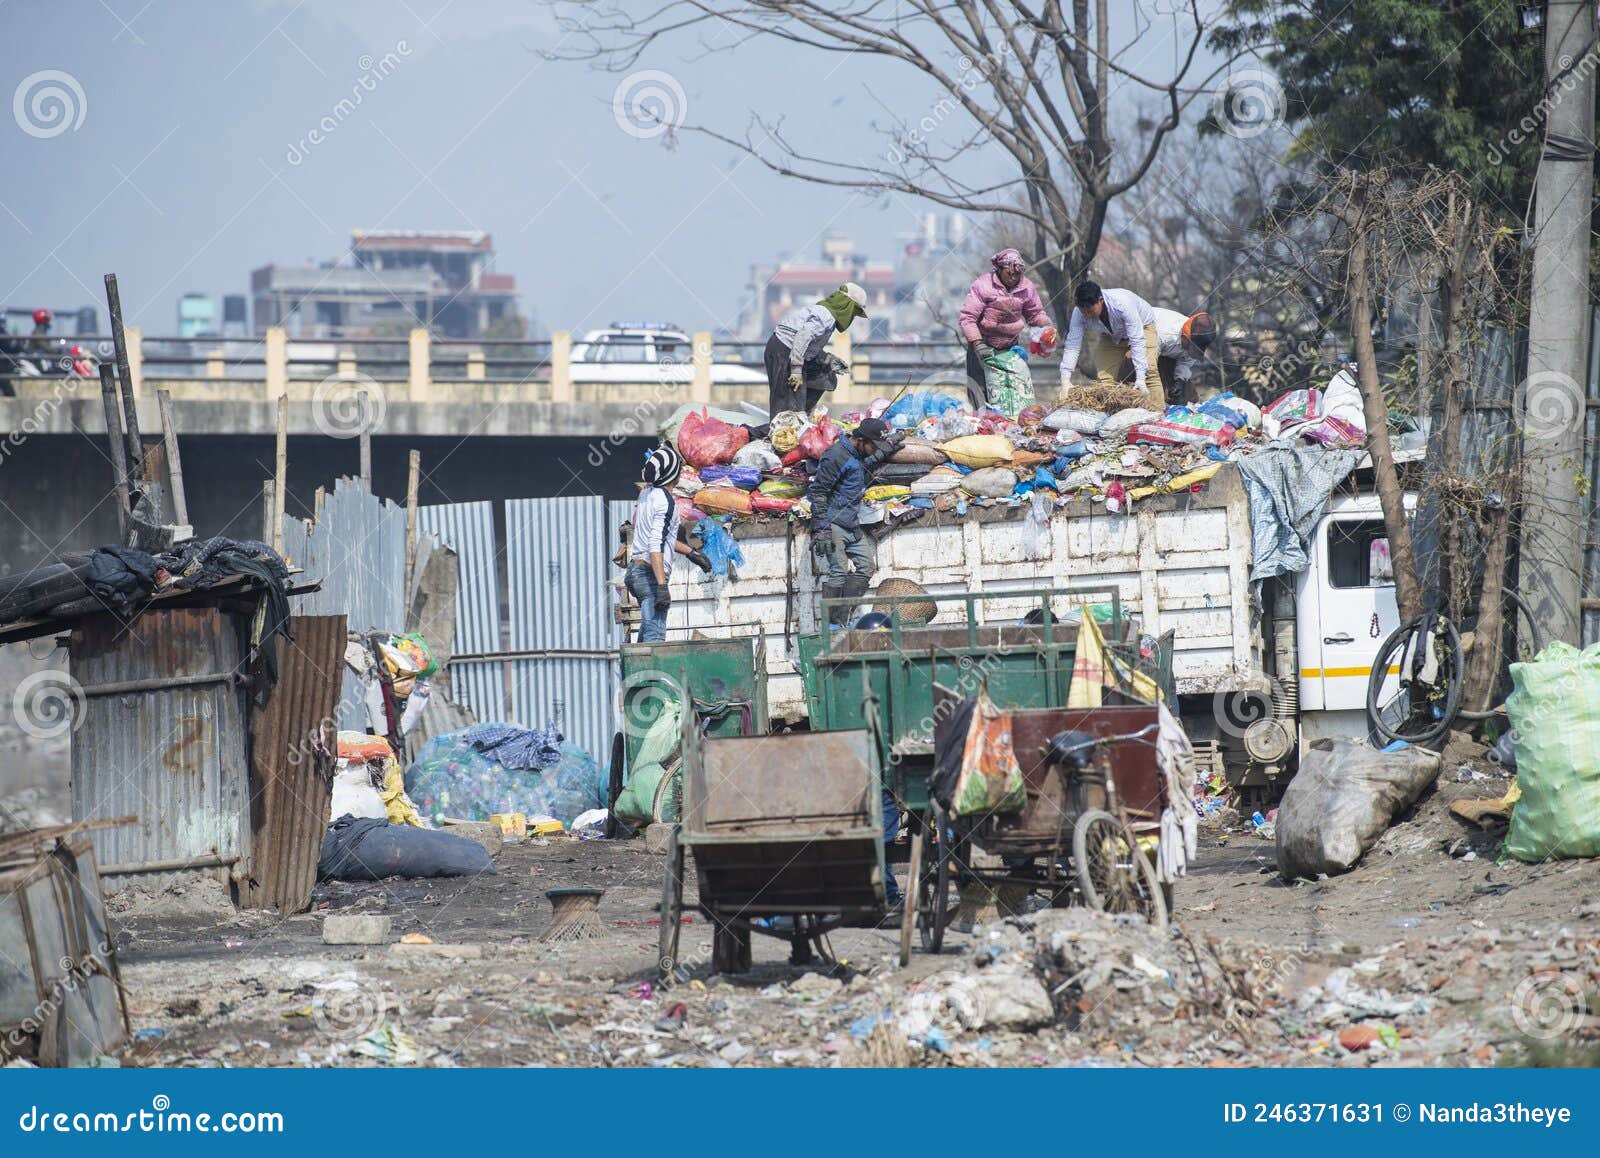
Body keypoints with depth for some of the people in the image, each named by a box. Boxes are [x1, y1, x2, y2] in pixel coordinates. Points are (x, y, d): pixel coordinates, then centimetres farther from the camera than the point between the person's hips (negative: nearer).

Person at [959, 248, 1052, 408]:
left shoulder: (1026, 287, -1)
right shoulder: (982, 286, -16)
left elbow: (1036, 313, 14)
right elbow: (967, 317, -16)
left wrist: (1047, 326, -8)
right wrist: (978, 345, -25)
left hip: (1010, 346, 4)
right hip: (984, 345, -4)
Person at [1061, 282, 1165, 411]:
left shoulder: (1122, 304, -42)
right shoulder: (1079, 312, -30)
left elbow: (1137, 341, -42)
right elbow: (1072, 344, -30)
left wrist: (1140, 378, -47)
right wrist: (1065, 379, -39)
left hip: (1142, 326, -4)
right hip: (1110, 336, 4)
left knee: (1149, 370, -22)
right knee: (1105, 375, -9)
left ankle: (1156, 413, -21)